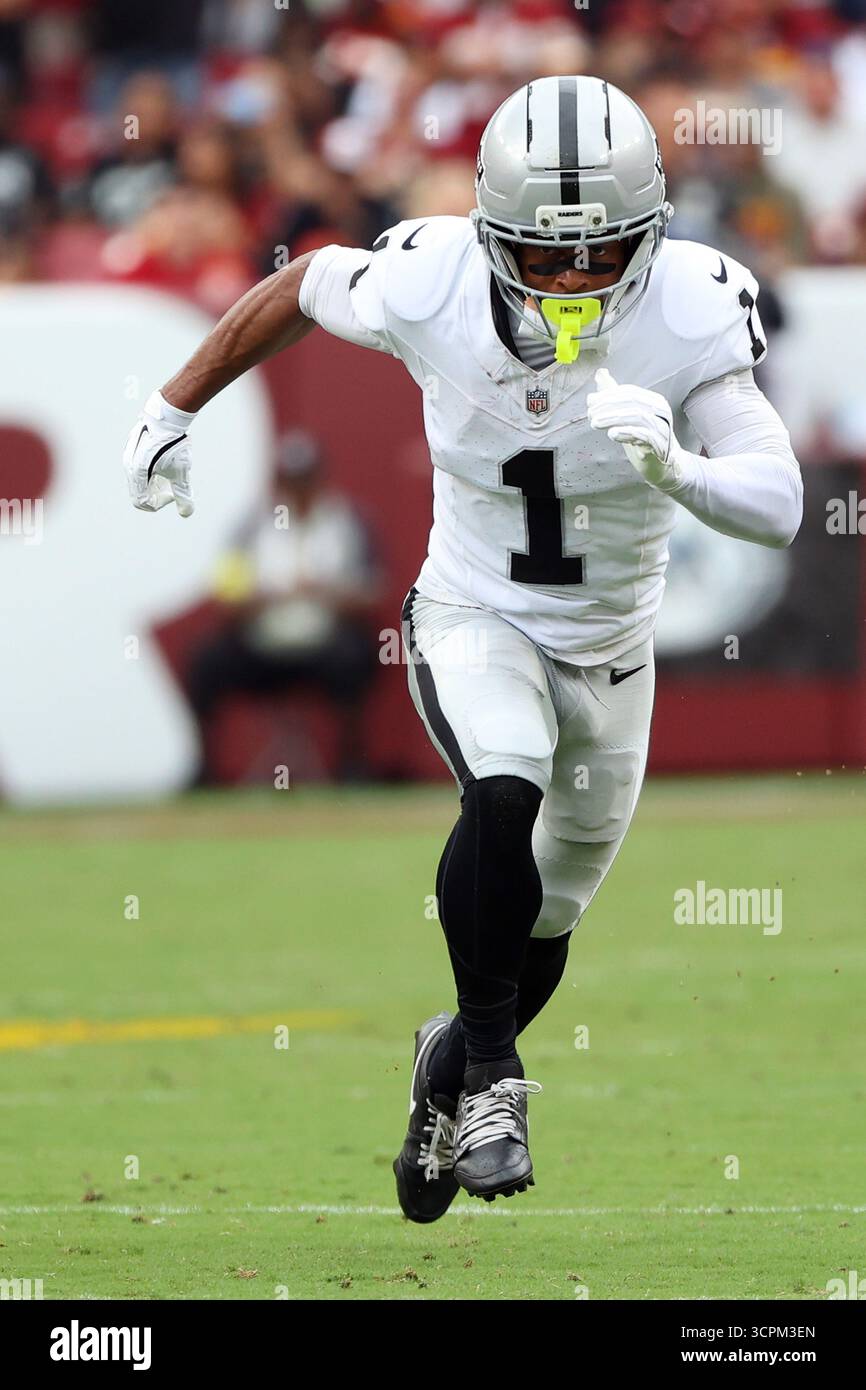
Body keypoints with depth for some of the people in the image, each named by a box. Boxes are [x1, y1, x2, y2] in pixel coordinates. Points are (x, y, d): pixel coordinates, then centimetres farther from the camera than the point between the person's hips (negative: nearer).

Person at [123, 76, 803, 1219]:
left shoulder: (689, 315, -26)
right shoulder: (430, 289, -25)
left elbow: (778, 510, -30)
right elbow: (303, 288, -3)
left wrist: (676, 469, -50)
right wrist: (175, 408, 4)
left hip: (612, 651, 2)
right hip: (472, 622, -2)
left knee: (544, 922, 18)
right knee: (506, 796, -33)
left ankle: (450, 1063, 48)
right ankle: (491, 1070, -17)